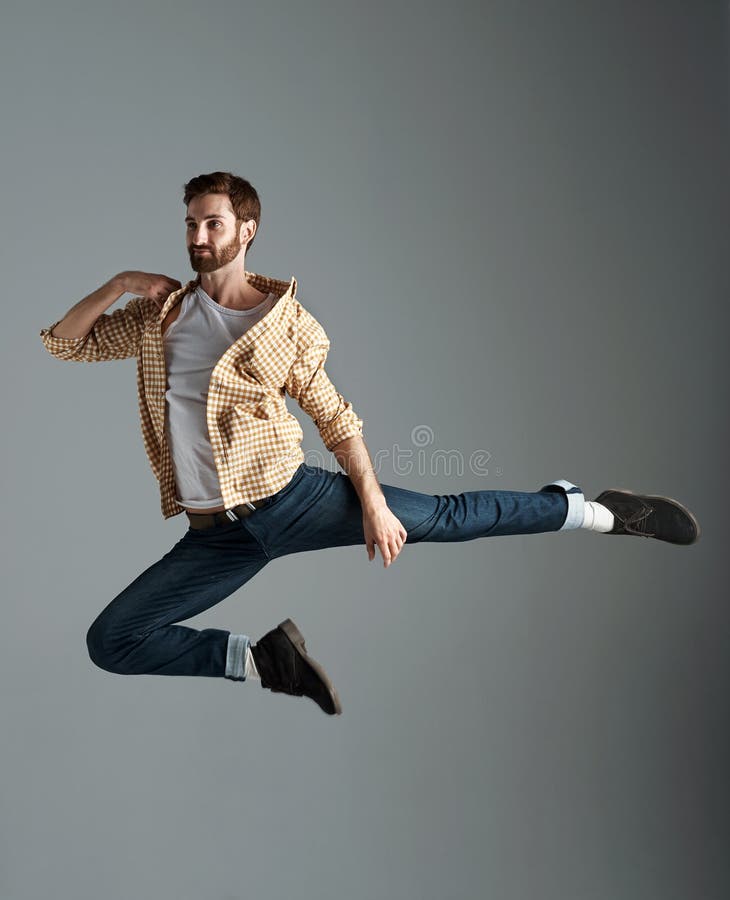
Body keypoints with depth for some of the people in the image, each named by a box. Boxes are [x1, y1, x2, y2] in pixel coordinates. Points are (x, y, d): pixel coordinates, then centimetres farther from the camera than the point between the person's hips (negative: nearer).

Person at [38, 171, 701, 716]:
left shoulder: (289, 322, -1)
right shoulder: (161, 313, 6)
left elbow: (337, 420, 2)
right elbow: (63, 342, 9)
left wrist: (373, 503, -9)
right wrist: (119, 284, -7)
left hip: (294, 497, -2)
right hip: (215, 535, 2)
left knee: (446, 517, -4)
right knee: (110, 641, -9)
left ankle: (593, 510, 13)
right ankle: (262, 660, -1)